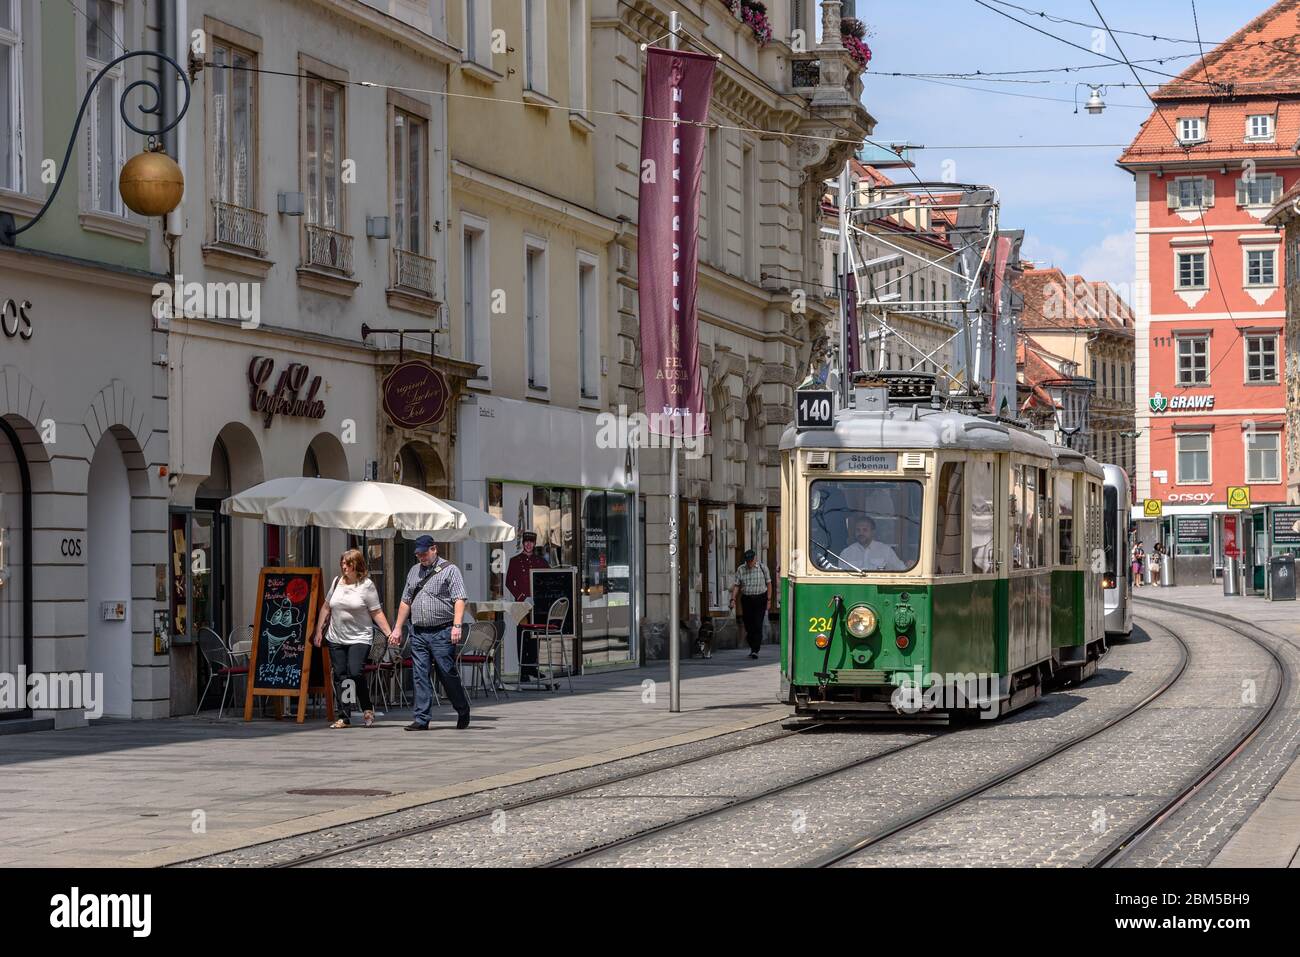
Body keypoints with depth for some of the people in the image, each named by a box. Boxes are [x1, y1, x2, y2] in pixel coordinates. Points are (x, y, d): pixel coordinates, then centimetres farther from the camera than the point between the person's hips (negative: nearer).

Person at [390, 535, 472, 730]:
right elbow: (405, 602, 22)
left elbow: (459, 600, -9)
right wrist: (398, 628, 16)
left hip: (442, 632, -5)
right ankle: (421, 719, 1)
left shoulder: (449, 570, -1)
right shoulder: (414, 571, 18)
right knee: (421, 676, 1)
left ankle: (463, 712, 18)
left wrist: (457, 626, -19)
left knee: (448, 674, -1)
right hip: (418, 633, 5)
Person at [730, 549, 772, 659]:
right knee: (748, 626, 6)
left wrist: (769, 599, -1)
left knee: (758, 625, -11)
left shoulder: (763, 568, 2)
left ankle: (755, 650, -13)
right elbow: (736, 585, 4)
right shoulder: (740, 570, 5)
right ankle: (752, 648, 22)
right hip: (746, 599, 2)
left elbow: (768, 584, 5)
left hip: (760, 599, -2)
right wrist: (733, 599, -8)